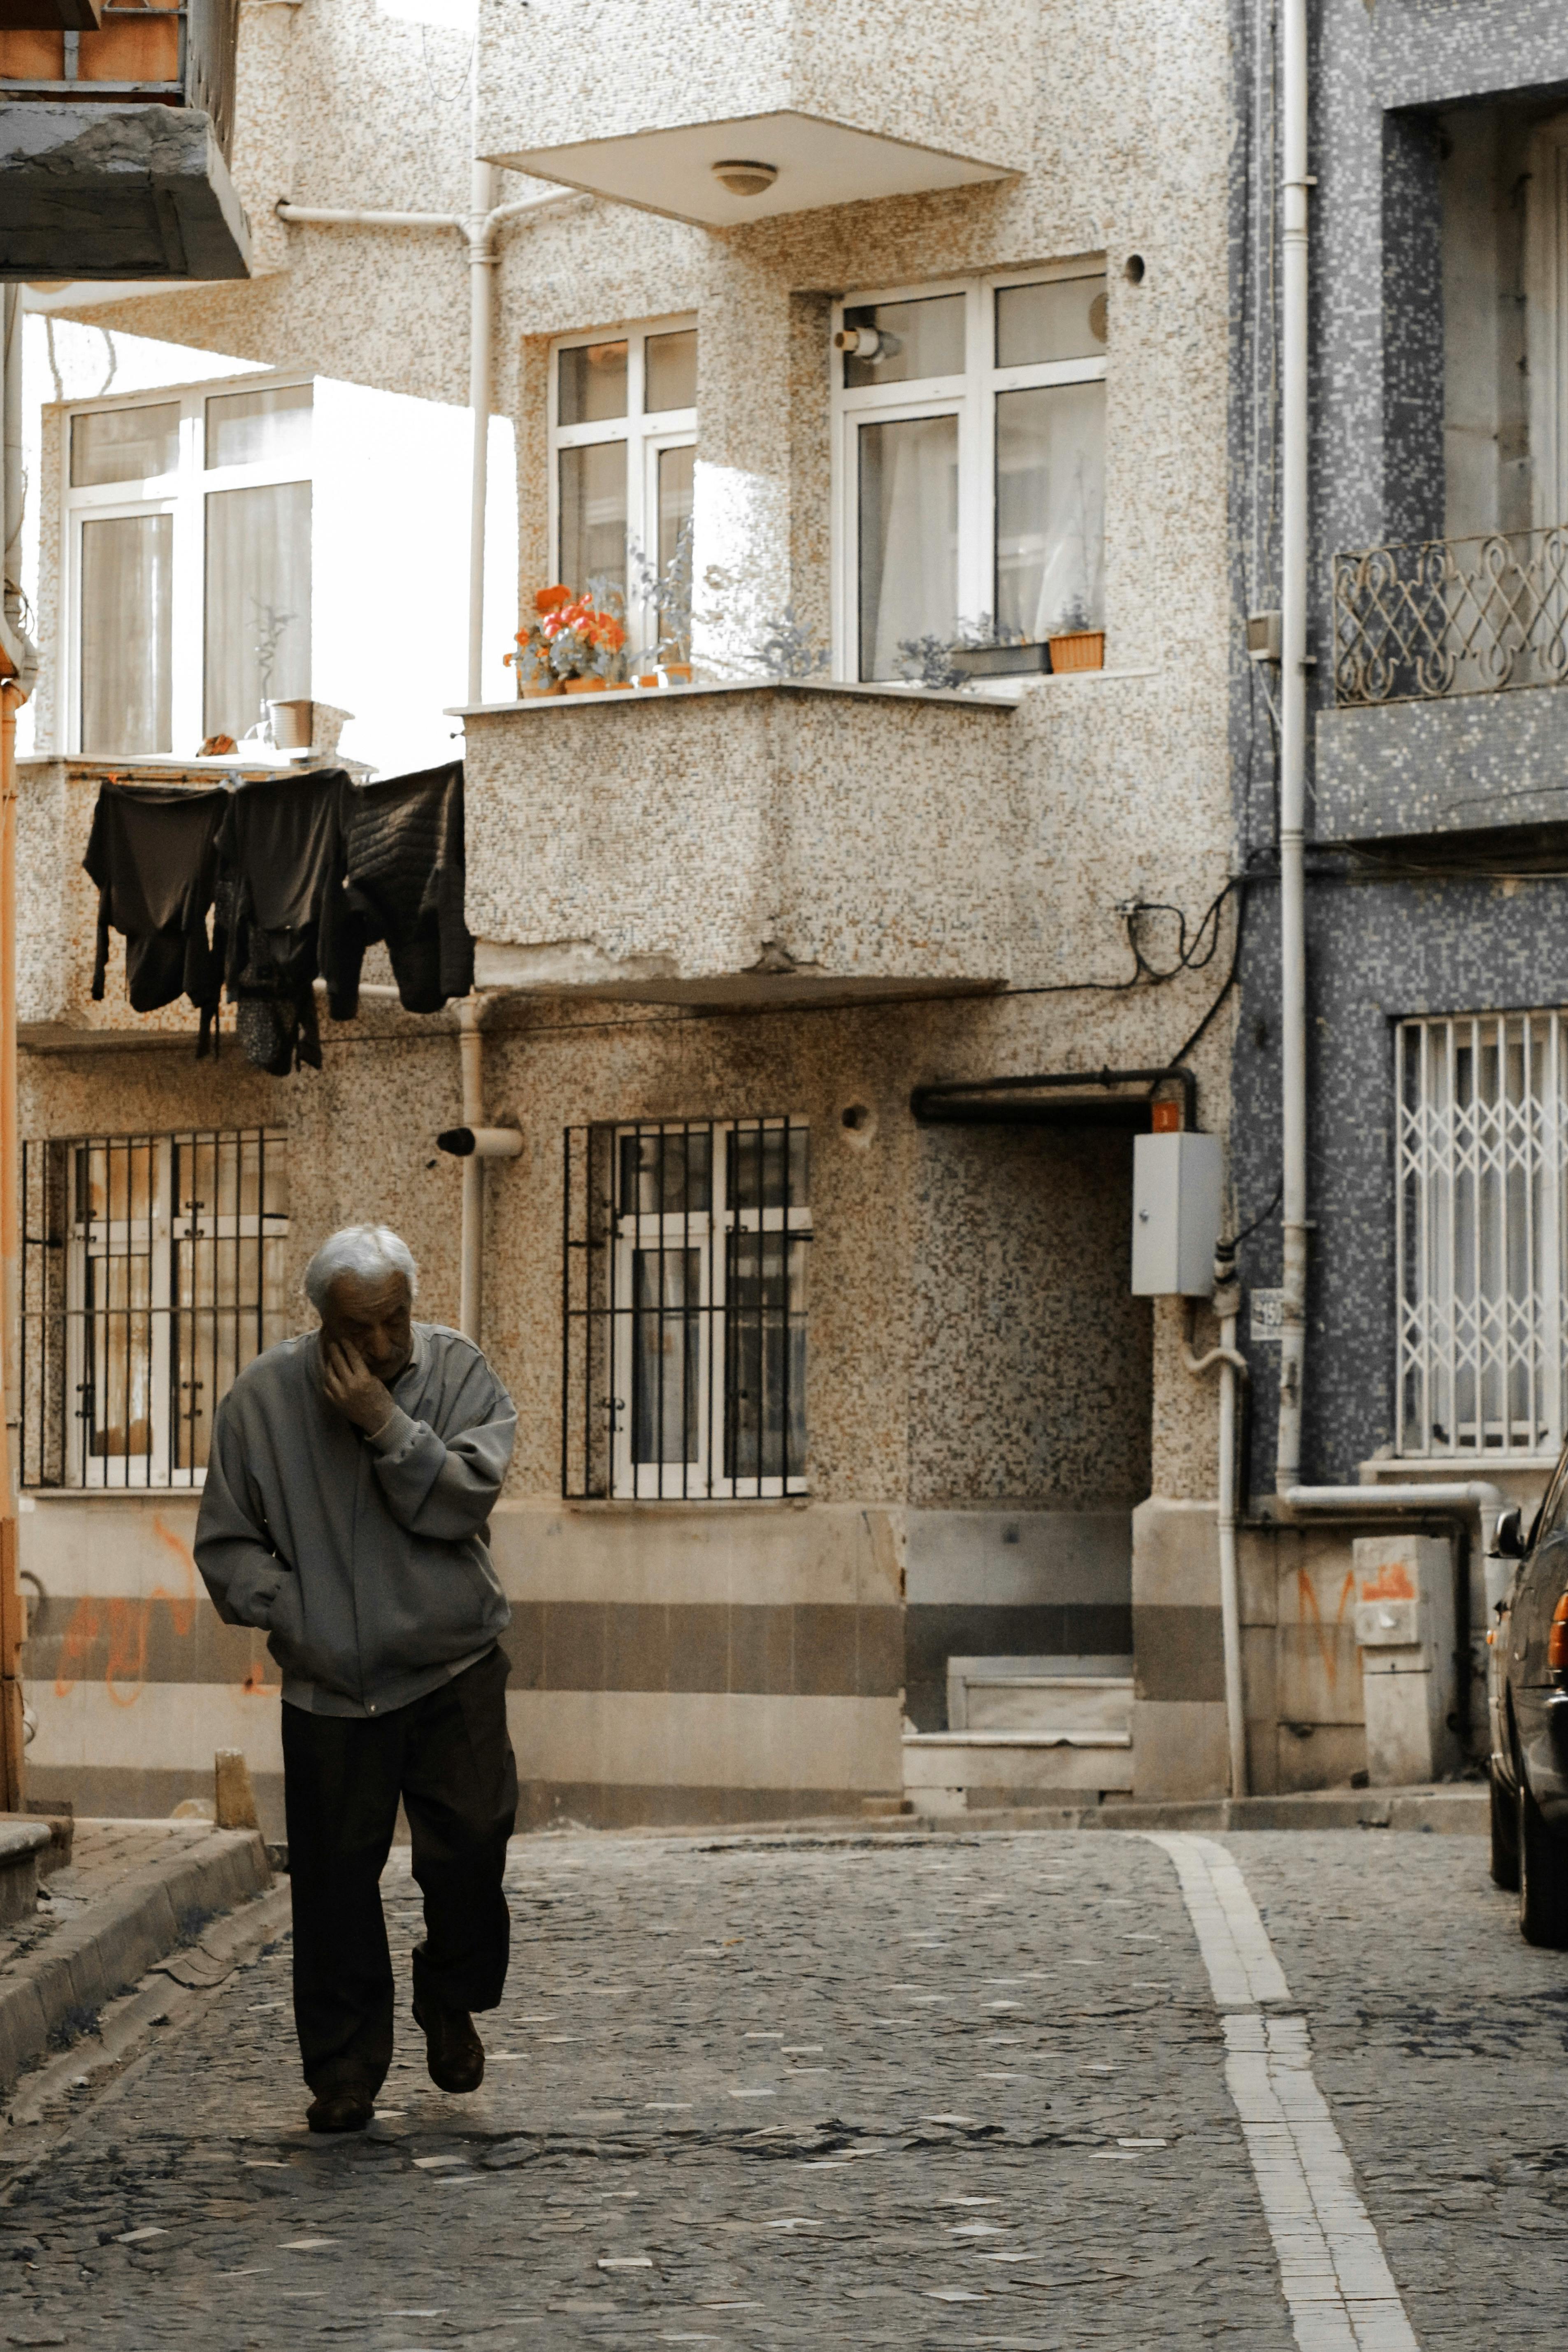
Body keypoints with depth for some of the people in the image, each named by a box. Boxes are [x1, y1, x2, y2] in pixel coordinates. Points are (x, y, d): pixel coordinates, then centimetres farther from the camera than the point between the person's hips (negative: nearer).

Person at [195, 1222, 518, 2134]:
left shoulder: (460, 1373, -1)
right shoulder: (265, 1396, -1)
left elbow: (466, 1497, -15)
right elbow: (227, 1544, 2)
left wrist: (385, 1424, -22)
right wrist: (293, 1615, -10)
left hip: (454, 1670, 0)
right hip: (329, 1689, 0)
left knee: (472, 1840, -11)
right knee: (335, 1879, 1)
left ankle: (451, 2000, 16)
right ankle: (345, 2072, 13)